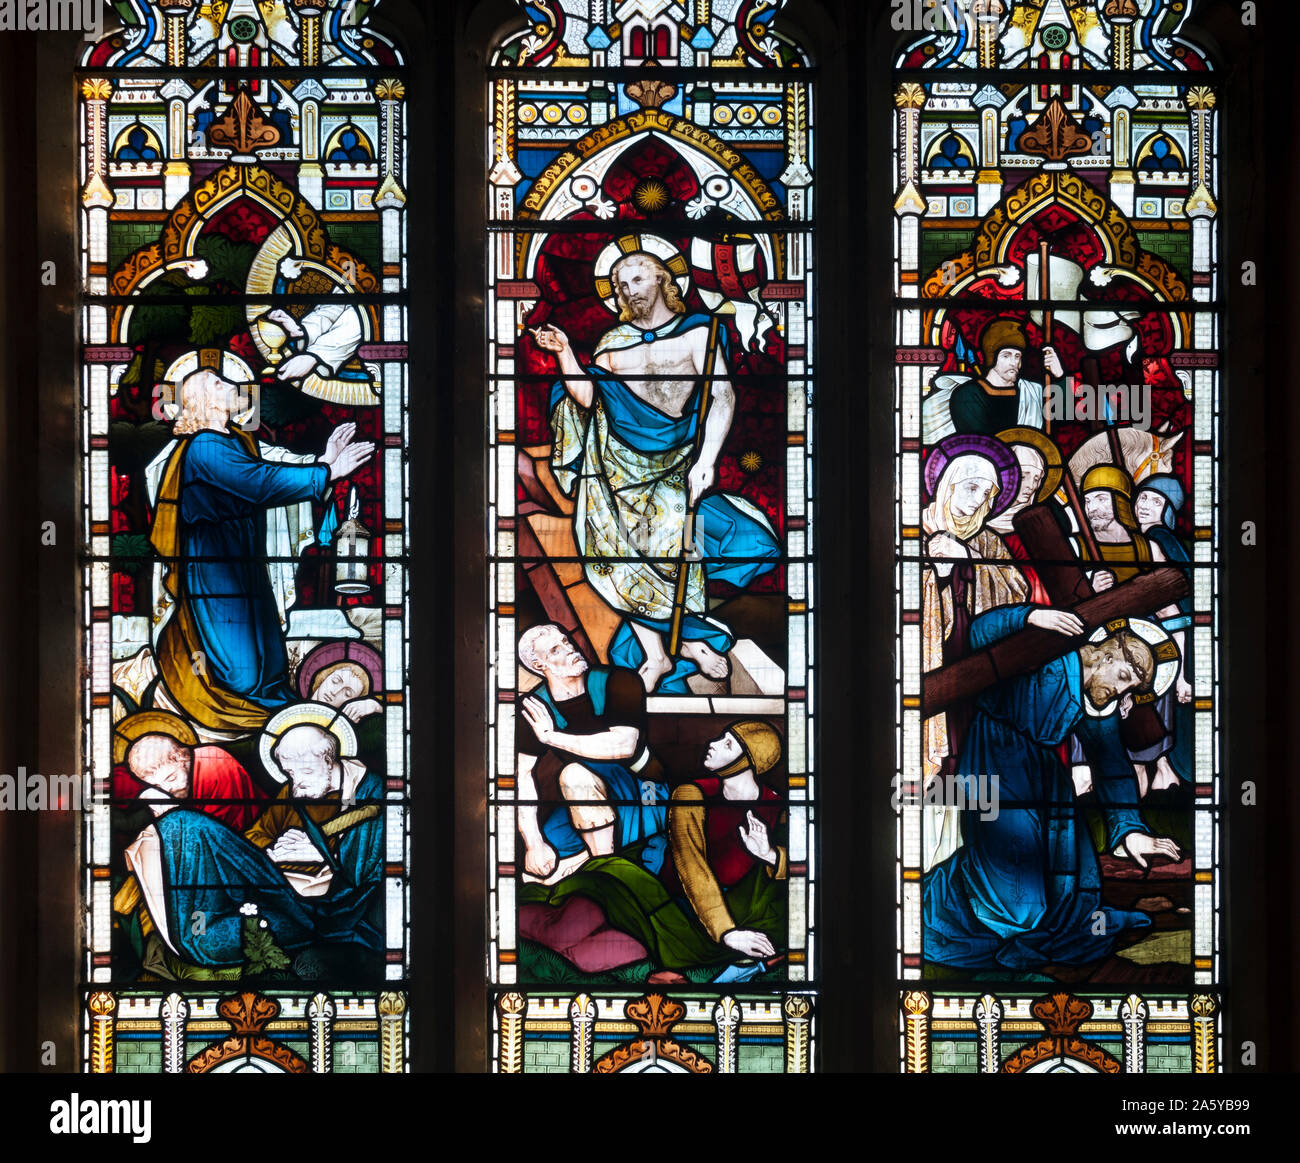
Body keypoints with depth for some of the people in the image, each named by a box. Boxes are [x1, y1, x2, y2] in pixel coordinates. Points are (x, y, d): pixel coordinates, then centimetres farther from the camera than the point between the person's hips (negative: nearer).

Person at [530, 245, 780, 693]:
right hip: (617, 463, 2)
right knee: (617, 547, -14)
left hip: (673, 460, -2)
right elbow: (585, 396, 7)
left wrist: (706, 459, -19)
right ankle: (655, 655, -9)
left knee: (668, 528, -24)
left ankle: (687, 637, -8)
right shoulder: (613, 342, 15)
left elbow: (723, 395, -6)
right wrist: (563, 352, -9)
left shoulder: (695, 333, 4)